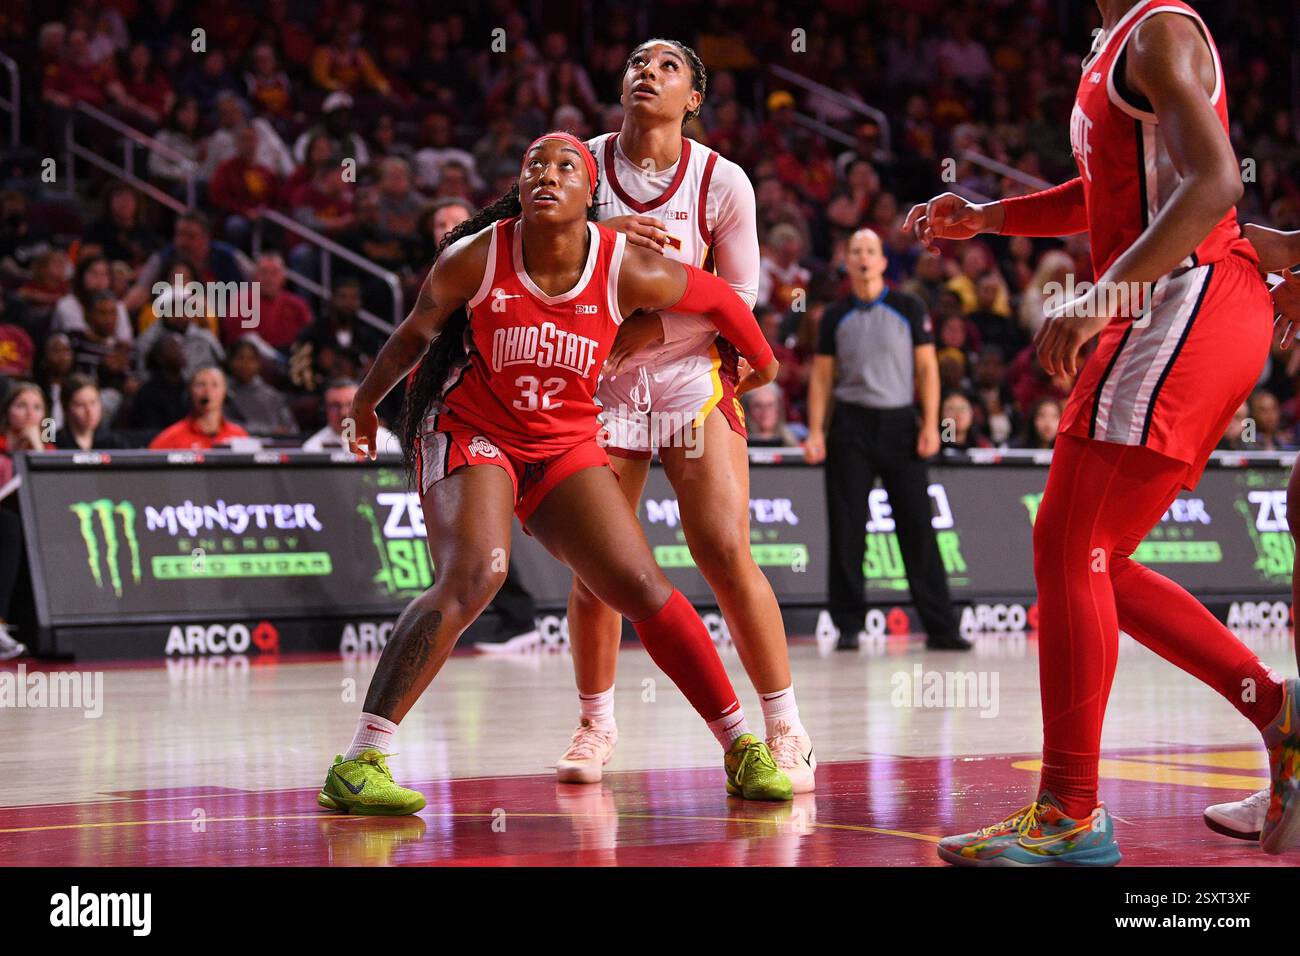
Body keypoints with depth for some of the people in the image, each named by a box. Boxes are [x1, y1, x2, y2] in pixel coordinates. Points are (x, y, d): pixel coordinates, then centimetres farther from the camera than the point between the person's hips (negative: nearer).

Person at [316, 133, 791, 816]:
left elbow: (719, 297, 5)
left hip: (565, 446, 3)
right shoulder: (474, 260, -17)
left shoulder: (628, 273, -14)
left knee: (643, 589, -4)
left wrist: (762, 362, 21)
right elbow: (417, 332, 3)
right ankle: (358, 764, -27)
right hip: (467, 433, -3)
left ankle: (742, 750, 10)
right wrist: (366, 401, 18)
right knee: (474, 576, -28)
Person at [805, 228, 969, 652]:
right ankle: (848, 626, 8)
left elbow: (926, 368, 3)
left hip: (899, 423, -1)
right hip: (850, 426, 1)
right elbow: (822, 376, 10)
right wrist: (815, 431, 0)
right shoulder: (835, 316, 9)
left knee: (917, 526, -3)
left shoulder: (909, 309, 5)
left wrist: (930, 424, -7)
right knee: (847, 530, 0)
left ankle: (940, 628, 0)